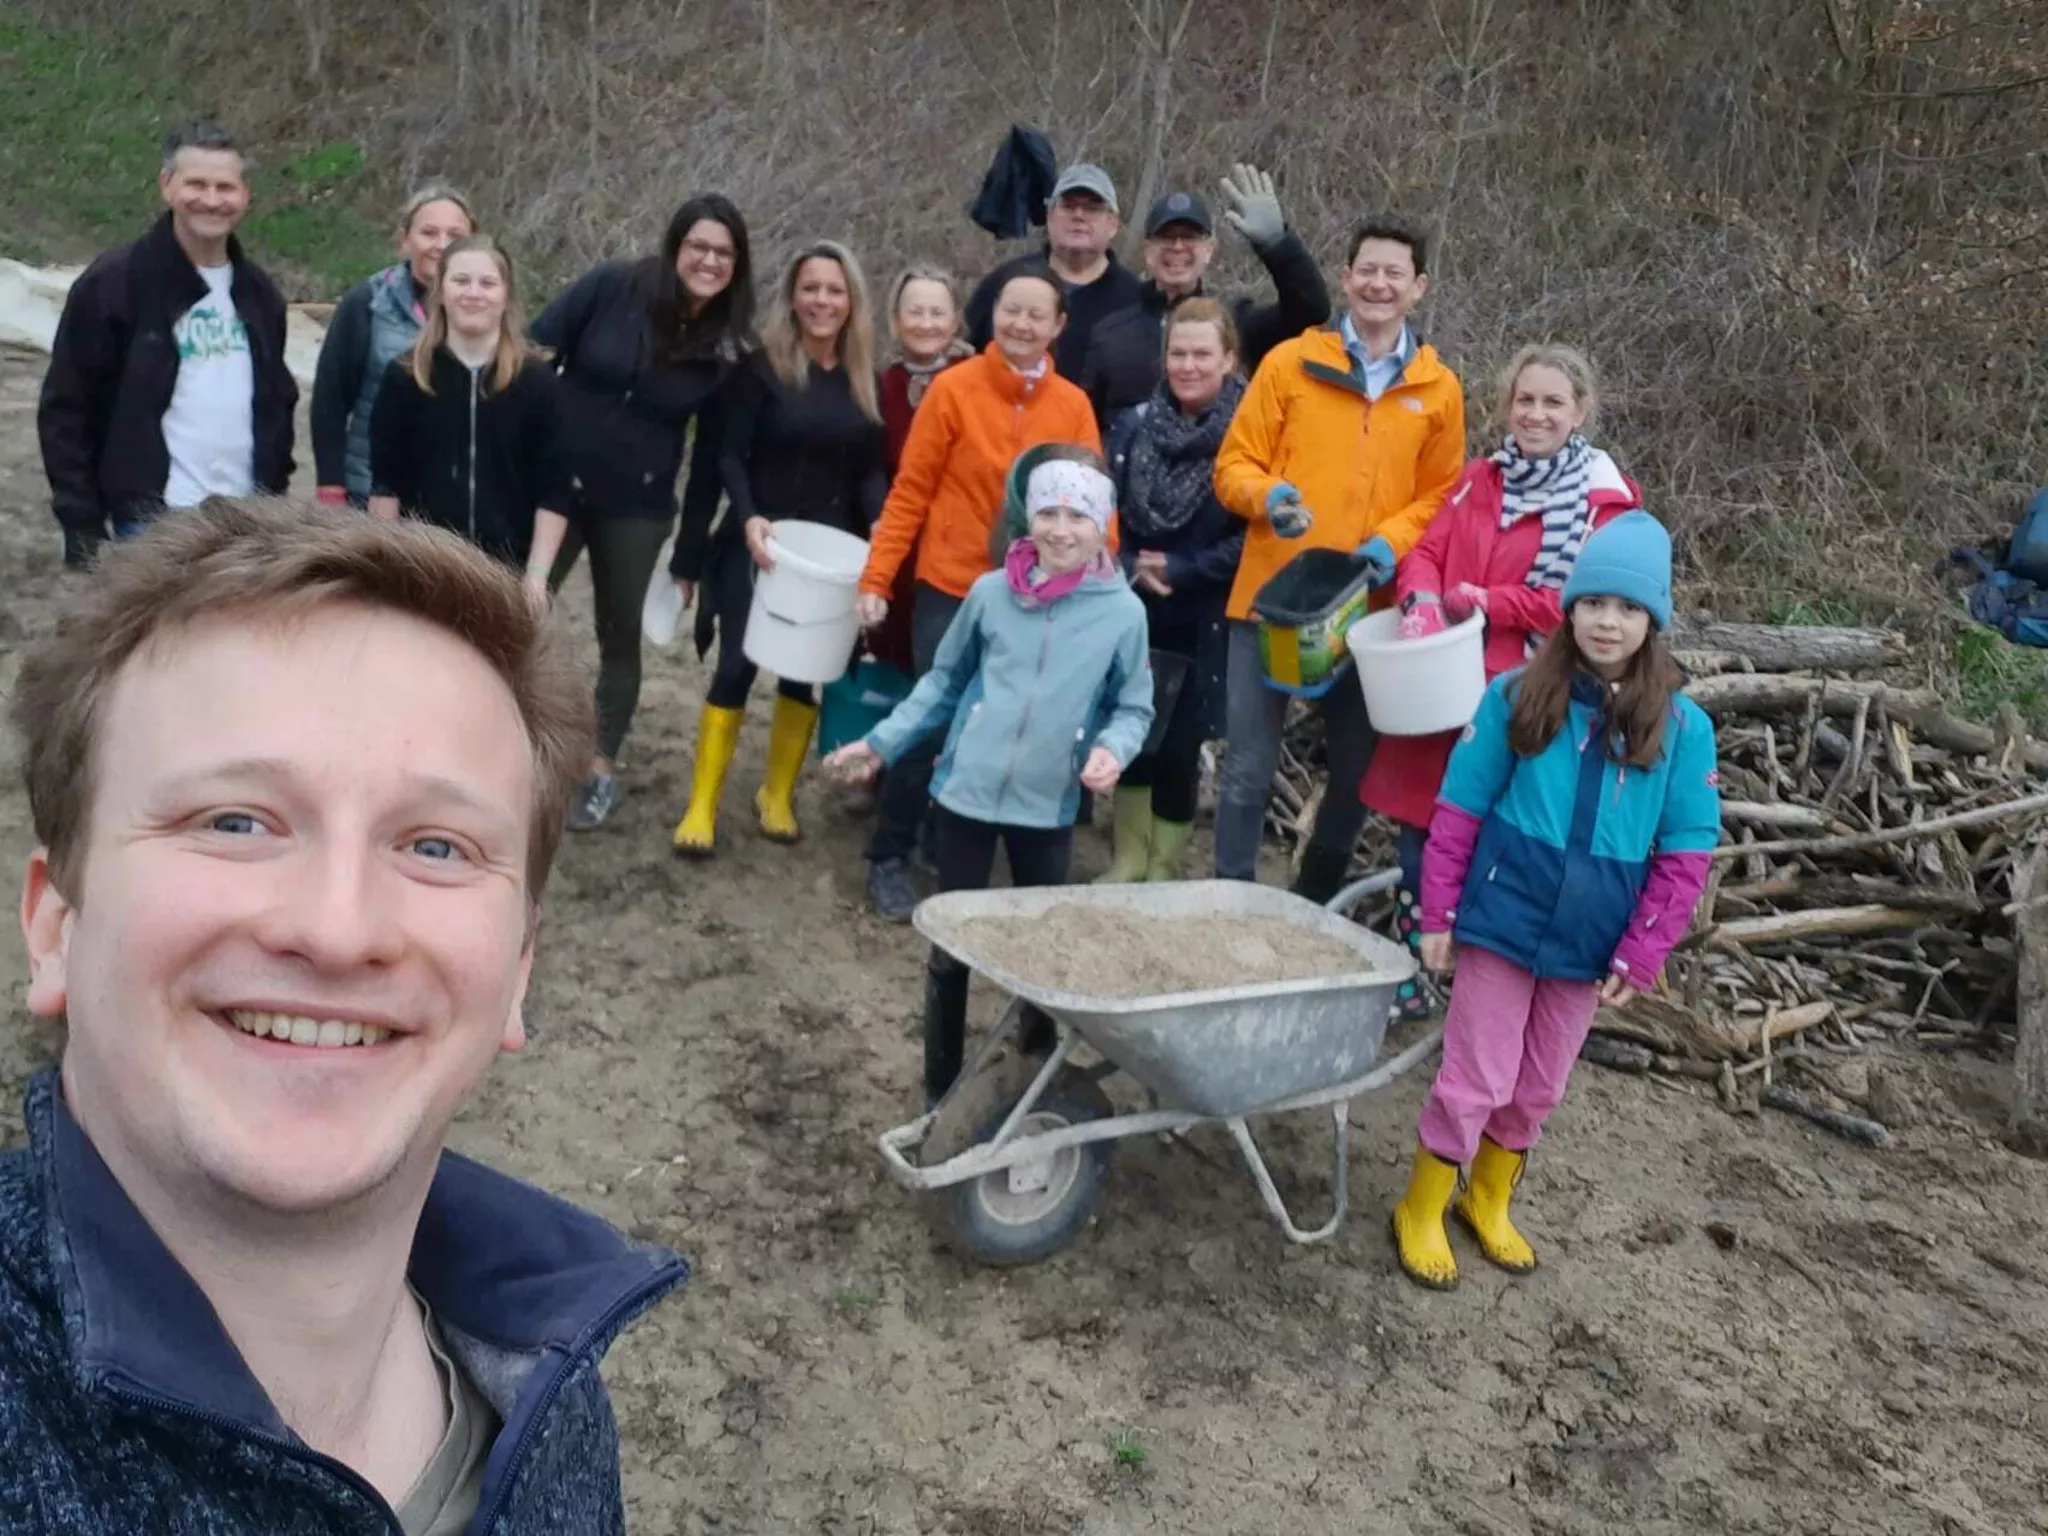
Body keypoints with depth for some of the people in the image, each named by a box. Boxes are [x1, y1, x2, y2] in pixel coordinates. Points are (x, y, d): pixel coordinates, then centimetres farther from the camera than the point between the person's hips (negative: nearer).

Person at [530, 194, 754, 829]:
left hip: (638, 508, 1)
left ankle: (603, 769, 26)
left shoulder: (729, 349, -4)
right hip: (555, 483, -1)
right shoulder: (611, 287, -9)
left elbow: (712, 450, 1)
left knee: (620, 636, 11)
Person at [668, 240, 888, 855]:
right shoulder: (762, 368, -5)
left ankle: (777, 795, 24)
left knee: (805, 670, 9)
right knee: (737, 664, -6)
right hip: (760, 545, -4)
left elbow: (871, 470, 6)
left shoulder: (864, 382, 7)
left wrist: (879, 527, -12)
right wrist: (748, 518, -25)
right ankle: (701, 807, 2)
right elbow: (729, 455, -8)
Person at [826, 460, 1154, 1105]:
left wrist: (1112, 748, -18)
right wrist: (883, 741, 8)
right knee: (950, 947, 8)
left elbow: (1133, 707, 3)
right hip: (968, 792, 1)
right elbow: (944, 680, 9)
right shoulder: (992, 592, -3)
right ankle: (941, 1091, 23)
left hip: (1049, 806, 0)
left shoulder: (1124, 611, -5)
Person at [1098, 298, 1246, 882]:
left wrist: (1181, 571, -14)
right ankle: (1127, 858, 28)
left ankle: (1164, 868, 22)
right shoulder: (1133, 424, 3)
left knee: (1180, 746, 3)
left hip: (1203, 625, -3)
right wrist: (1130, 570, -12)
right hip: (1131, 613, 3)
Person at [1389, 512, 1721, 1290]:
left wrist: (1640, 956, -4)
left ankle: (1488, 1202, 39)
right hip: (1502, 921, -2)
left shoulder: (1683, 727, -5)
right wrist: (1438, 916, -4)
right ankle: (1420, 1211, 24)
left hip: (1590, 942, 3)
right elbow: (1459, 812, -4)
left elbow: (1685, 854, -2)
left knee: (1538, 1089, 17)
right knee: (1475, 1079, 4)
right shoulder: (1516, 698, -9)